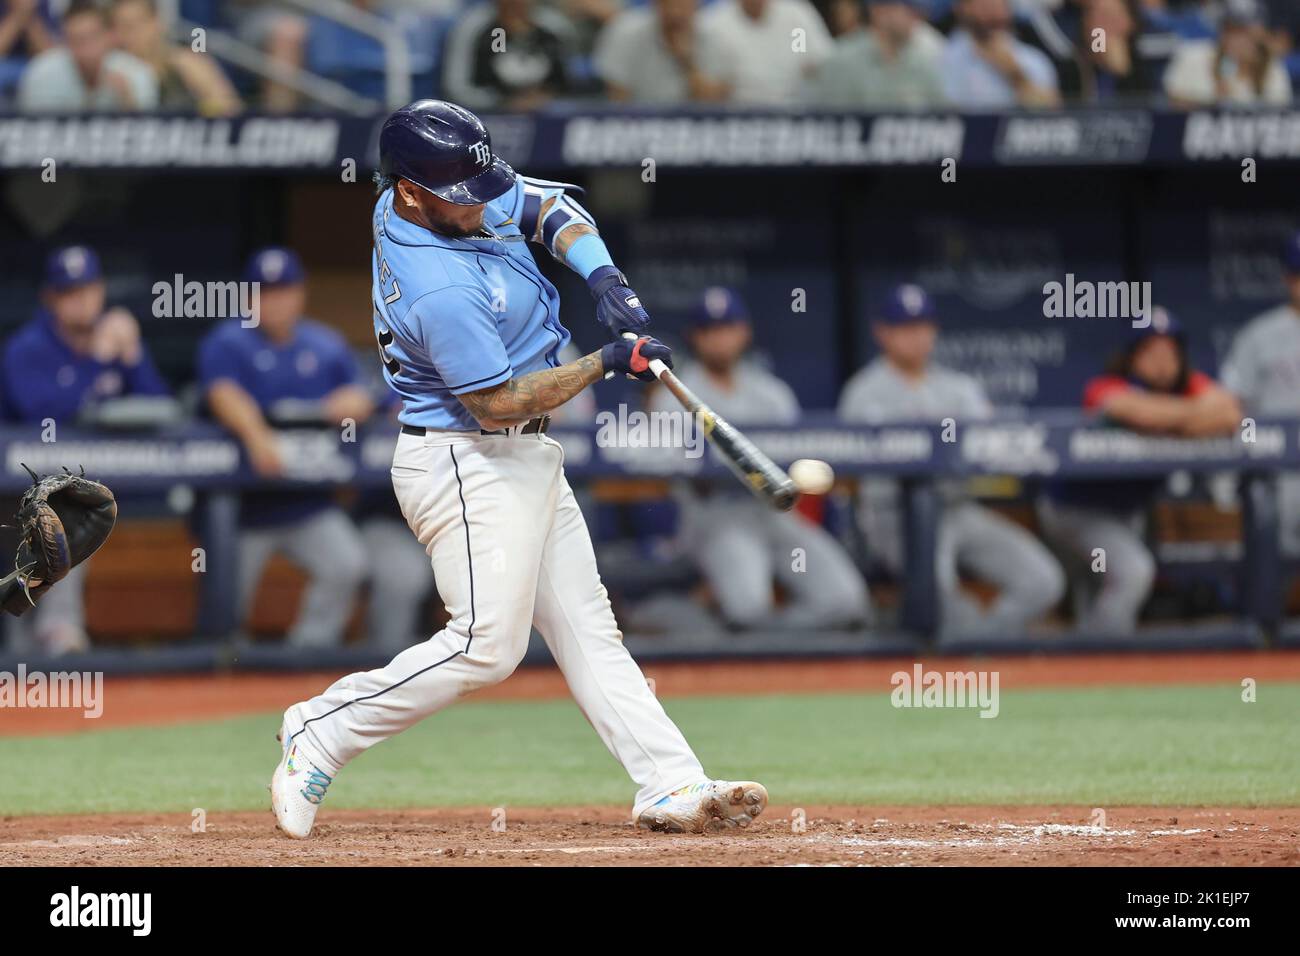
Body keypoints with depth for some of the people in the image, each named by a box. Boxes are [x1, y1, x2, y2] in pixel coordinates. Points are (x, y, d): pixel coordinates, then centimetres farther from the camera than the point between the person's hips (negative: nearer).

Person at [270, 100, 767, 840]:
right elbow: (497, 401, -24)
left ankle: (672, 786, 4)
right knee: (488, 645, -13)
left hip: (527, 460, 10)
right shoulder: (440, 291, -29)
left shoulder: (459, 201, -1)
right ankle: (321, 732, -1)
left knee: (589, 628, 6)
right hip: (467, 465, -10)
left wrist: (603, 276, -7)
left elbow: (550, 207, 11)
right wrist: (608, 363, -18)